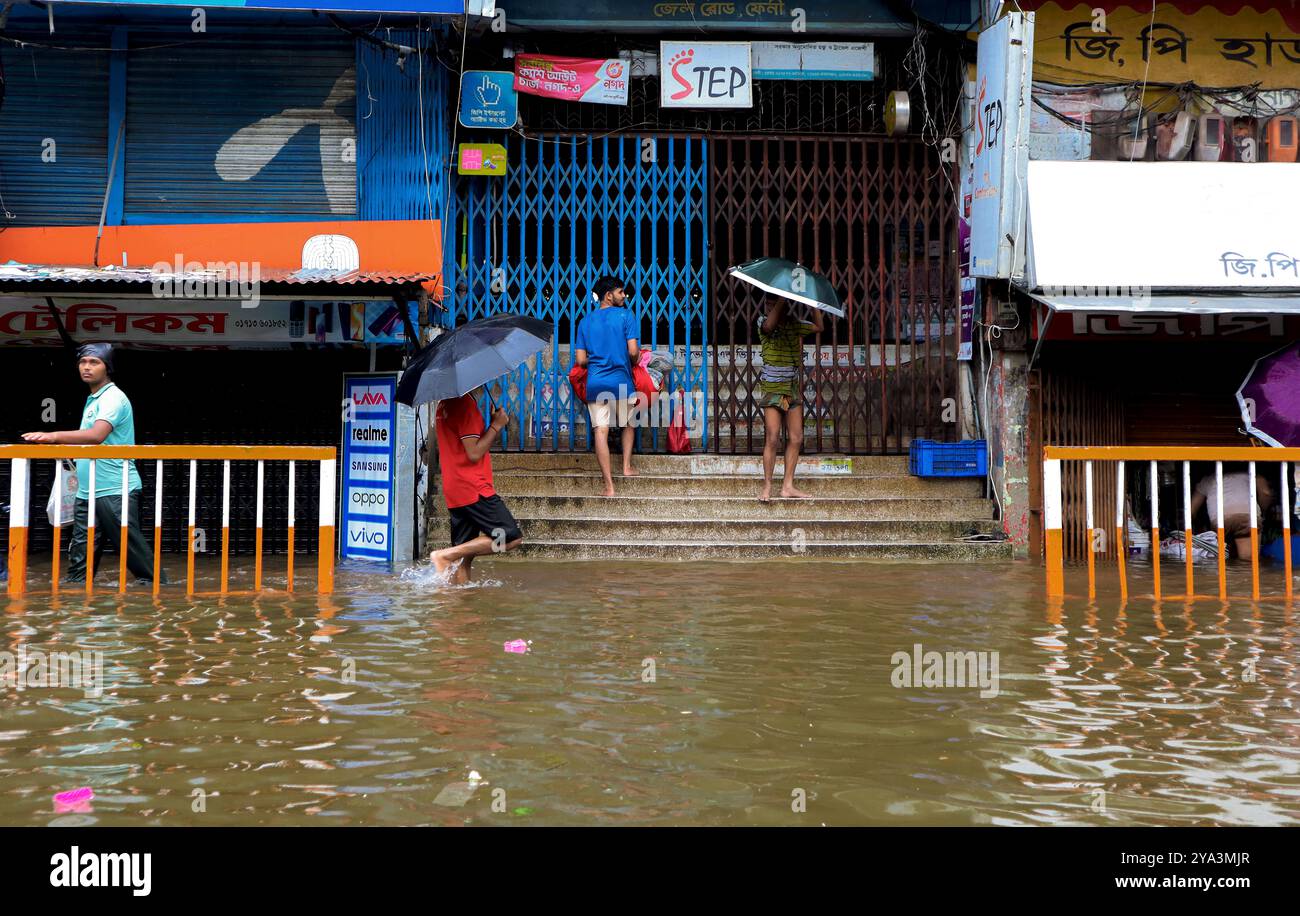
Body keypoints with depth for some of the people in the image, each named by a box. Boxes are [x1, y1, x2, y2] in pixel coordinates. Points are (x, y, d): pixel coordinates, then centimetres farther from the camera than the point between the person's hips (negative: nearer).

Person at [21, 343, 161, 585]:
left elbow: (96, 435, -28)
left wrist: (54, 436, -35)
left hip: (115, 491, -9)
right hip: (87, 492, 9)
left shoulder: (114, 397, -11)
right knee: (79, 556, 6)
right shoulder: (92, 400, 18)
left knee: (134, 550, -5)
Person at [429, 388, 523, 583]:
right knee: (512, 537, -8)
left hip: (453, 490, 10)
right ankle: (446, 555, -13)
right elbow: (474, 453, -18)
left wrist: (495, 424, 11)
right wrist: (496, 425, -7)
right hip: (473, 487, -10)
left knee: (464, 552, 13)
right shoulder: (466, 404, -14)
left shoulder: (444, 405, 16)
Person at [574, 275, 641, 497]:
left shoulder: (586, 321, 10)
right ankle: (627, 467, 19)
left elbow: (580, 360, 6)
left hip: (595, 383, 2)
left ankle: (608, 485, -5)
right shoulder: (625, 315, -2)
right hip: (621, 382, -2)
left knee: (600, 431, -2)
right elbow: (633, 351, -8)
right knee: (628, 424, 24)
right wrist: (633, 362, 14)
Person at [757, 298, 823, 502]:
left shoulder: (794, 325, 8)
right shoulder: (765, 326, -6)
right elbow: (769, 325, -27)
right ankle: (767, 487, -2)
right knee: (772, 437, -10)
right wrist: (782, 299, -23)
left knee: (796, 438, 3)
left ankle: (788, 486, 10)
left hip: (792, 388, 5)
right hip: (772, 388, -5)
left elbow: (818, 327, 4)